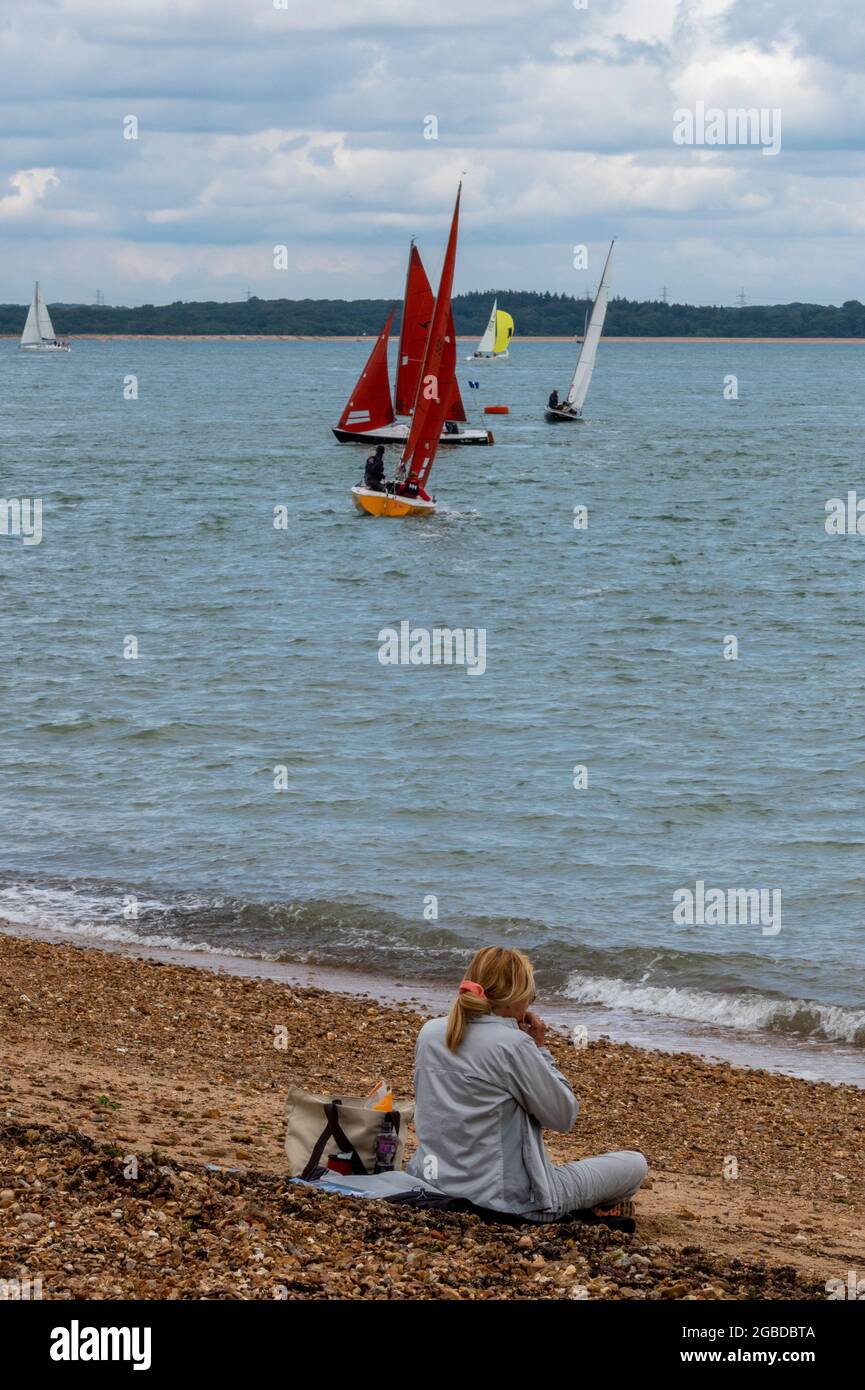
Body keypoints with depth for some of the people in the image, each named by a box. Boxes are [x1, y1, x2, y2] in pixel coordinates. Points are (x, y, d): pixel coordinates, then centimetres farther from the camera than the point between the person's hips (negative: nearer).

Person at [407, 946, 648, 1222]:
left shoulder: (430, 1032, 0)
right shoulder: (513, 1045, -20)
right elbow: (564, 1117, -11)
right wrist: (539, 1048, -3)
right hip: (505, 1197, -8)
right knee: (634, 1163, 11)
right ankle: (598, 1209, 37)